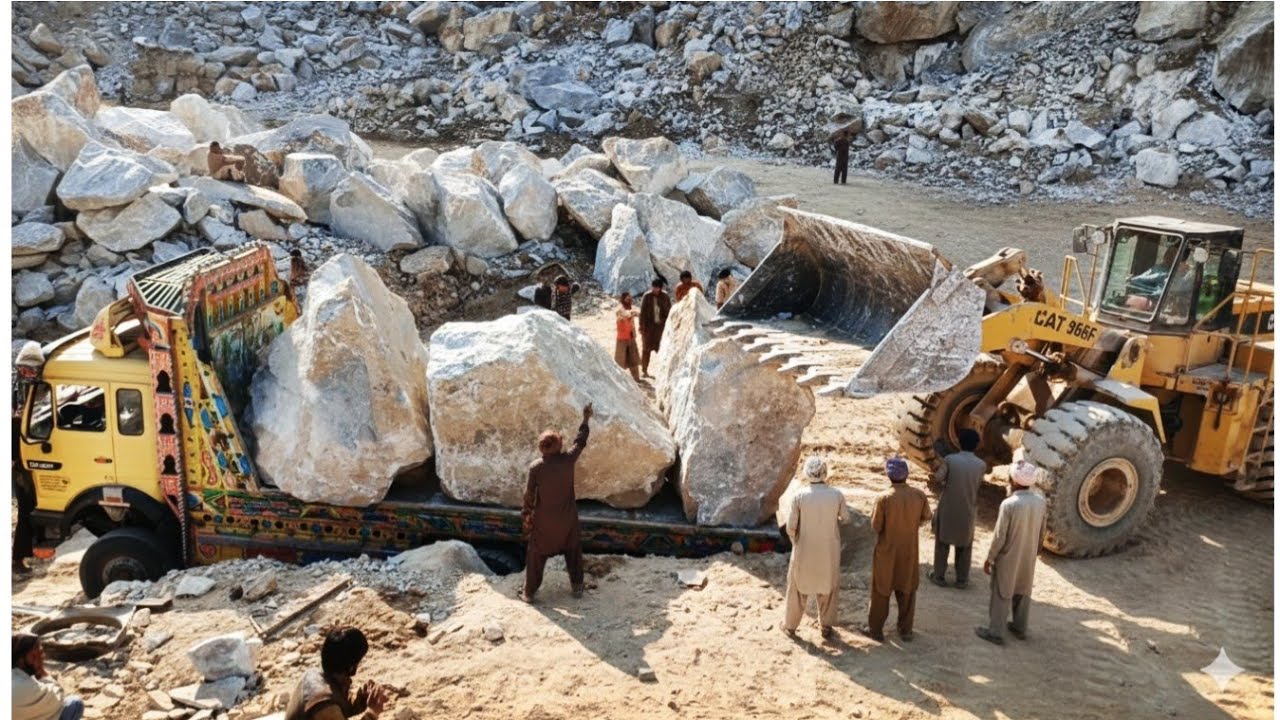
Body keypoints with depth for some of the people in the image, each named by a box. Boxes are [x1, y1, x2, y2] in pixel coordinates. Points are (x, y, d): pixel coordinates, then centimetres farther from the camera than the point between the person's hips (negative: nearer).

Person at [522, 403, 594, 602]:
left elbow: (529, 494, -11)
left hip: (544, 519, -1)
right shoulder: (568, 460, -16)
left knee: (536, 554, 14)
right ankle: (577, 586, 31)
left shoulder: (536, 467, -18)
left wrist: (526, 515, 3)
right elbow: (580, 442, 2)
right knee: (573, 550, 22)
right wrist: (586, 420, 15)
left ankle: (529, 592, 21)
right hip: (567, 517, 2)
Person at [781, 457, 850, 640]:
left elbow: (791, 527, -14)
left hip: (805, 550, -1)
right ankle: (826, 626, 32)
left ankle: (791, 625, 32)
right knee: (828, 586, 22)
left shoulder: (799, 496, -19)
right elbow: (845, 520, 1)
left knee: (798, 586, 19)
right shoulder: (837, 495, -15)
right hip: (830, 550, 1)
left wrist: (795, 541, 7)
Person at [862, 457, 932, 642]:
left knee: (881, 591, 14)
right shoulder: (919, 496, -14)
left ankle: (875, 629, 24)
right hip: (909, 551, 2)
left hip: (887, 551, -2)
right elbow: (927, 517, 2)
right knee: (907, 590, 19)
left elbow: (875, 526, -16)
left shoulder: (883, 498, -24)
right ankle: (905, 630, 27)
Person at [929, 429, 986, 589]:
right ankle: (962, 580, 24)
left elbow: (937, 480, -13)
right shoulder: (981, 465, -10)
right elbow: (978, 485, 4)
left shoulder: (950, 459, -16)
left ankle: (939, 576, 23)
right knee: (964, 546, 17)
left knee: (942, 543, 15)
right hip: (967, 511, 1)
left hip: (947, 509, -1)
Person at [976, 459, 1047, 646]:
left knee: (1002, 595, 9)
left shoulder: (1009, 504, -26)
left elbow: (999, 537, -20)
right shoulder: (1040, 501, -8)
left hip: (1008, 558, -5)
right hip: (1028, 557, 5)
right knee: (1023, 592, 21)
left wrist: (989, 558, -8)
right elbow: (1041, 533, 4)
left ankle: (995, 632, 18)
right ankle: (1020, 628, 35)